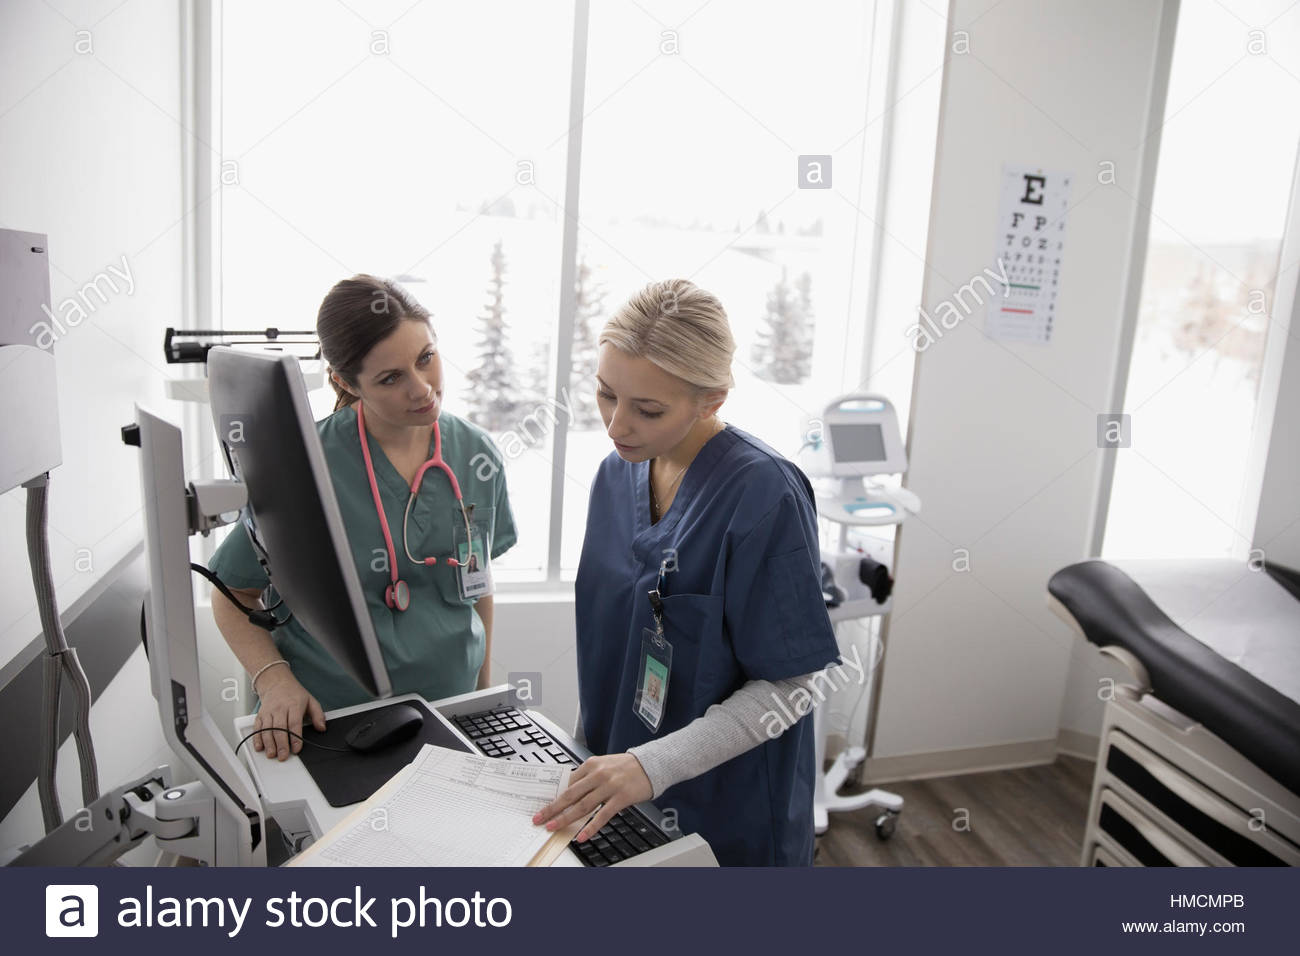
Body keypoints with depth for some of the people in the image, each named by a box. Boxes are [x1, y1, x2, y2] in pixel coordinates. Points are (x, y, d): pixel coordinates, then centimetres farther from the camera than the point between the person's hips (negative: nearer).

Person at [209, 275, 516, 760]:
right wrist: (275, 681, -17)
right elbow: (233, 596, -2)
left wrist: (485, 684, 13)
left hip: (450, 708, 3)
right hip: (327, 718, -2)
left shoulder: (476, 454, -1)